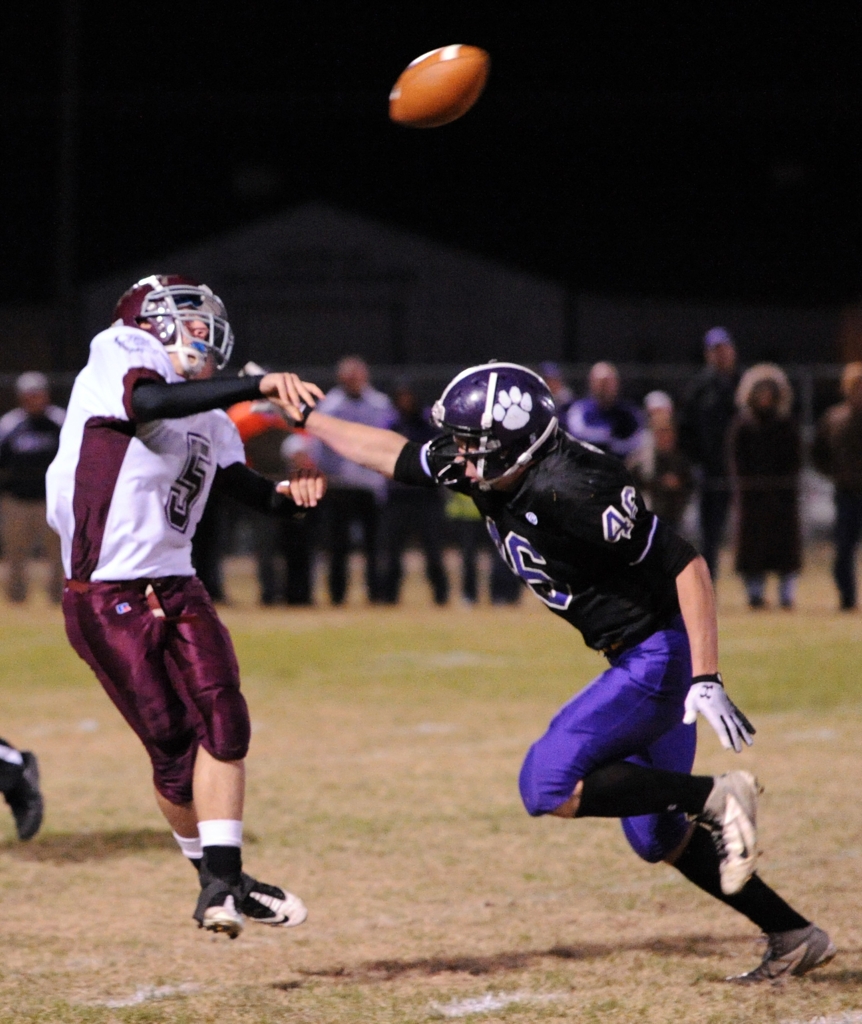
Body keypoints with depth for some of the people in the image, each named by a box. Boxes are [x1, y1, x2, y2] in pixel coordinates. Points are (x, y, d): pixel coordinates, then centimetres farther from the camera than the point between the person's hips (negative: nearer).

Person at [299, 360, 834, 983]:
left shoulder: (573, 489, -26)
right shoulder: (487, 472, -1)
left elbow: (686, 565, -25)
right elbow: (394, 454, 16)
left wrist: (706, 680, -28)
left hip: (663, 653, -10)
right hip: (636, 659, 10)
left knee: (547, 785, -14)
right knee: (655, 837, 13)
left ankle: (715, 797, -11)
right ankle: (795, 936, 20)